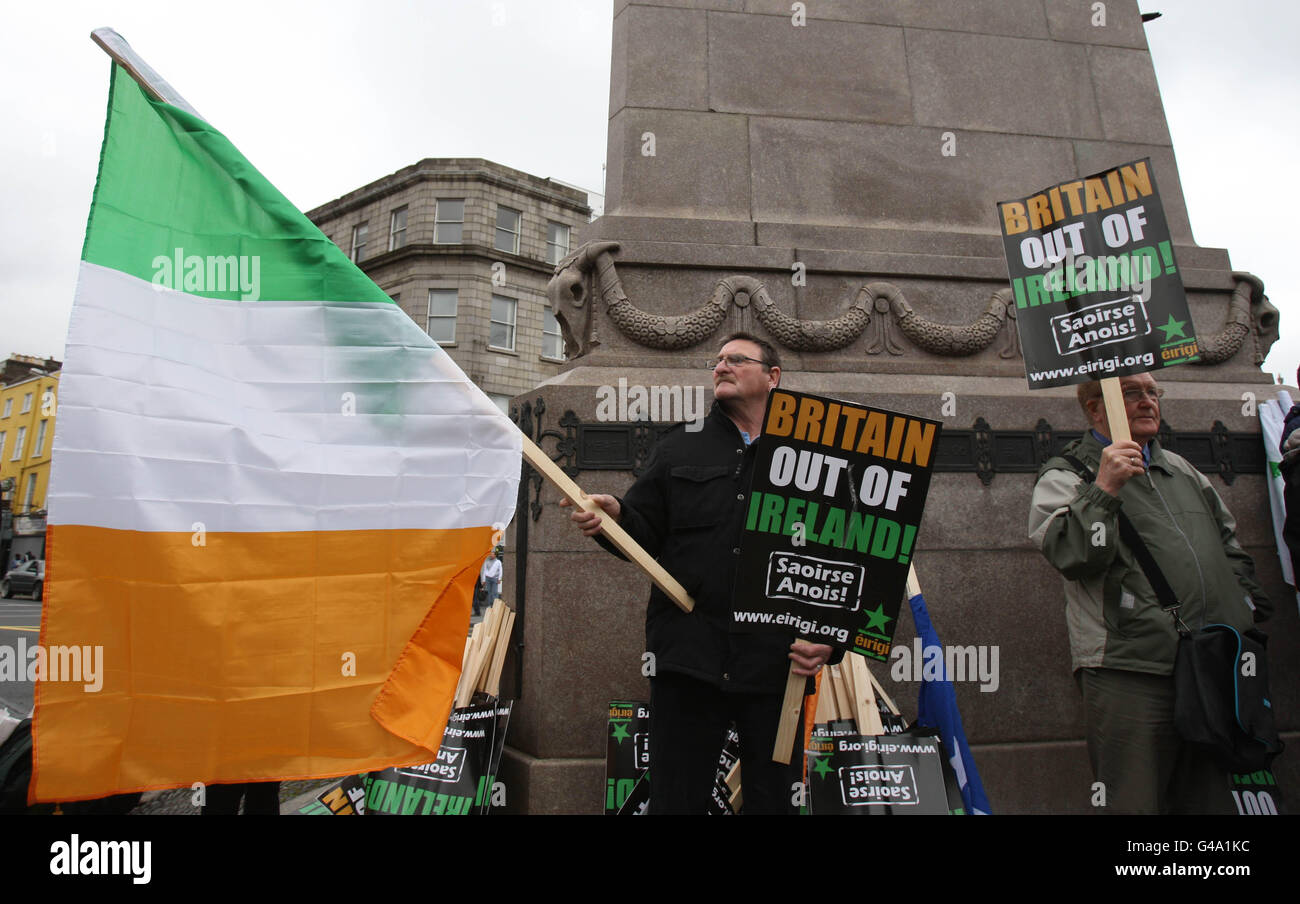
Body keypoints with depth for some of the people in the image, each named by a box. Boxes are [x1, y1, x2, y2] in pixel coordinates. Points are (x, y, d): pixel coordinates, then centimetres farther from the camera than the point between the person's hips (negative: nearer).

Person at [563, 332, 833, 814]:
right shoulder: (679, 450, 13)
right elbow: (645, 536, 9)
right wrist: (615, 516, -13)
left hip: (777, 663, 0)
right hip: (688, 657, 1)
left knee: (773, 799, 13)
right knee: (676, 798, 9)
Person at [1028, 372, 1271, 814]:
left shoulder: (1182, 470, 22)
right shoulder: (1065, 476, -1)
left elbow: (1230, 547, 29)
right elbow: (1072, 556, -16)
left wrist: (1249, 608, 17)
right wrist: (1104, 489, -23)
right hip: (1130, 674, -7)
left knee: (1213, 798, 14)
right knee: (1135, 801, -2)